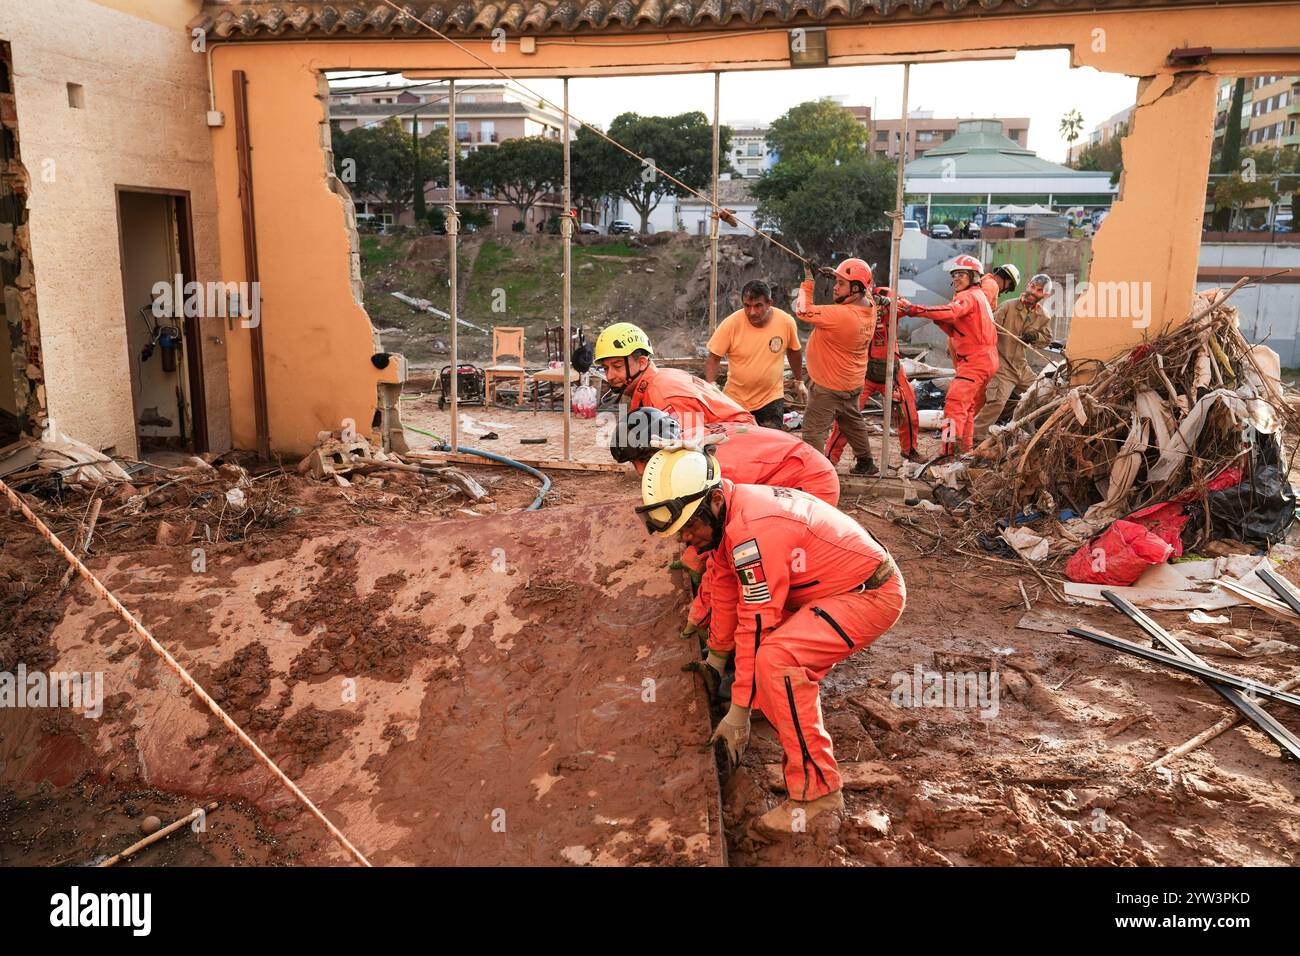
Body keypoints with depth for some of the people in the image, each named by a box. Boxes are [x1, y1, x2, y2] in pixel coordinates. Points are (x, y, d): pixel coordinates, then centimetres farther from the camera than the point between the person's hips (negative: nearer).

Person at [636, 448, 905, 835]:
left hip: (873, 595, -10)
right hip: (839, 583, 10)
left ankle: (816, 790, -17)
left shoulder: (751, 531, -29)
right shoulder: (727, 515, 1)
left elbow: (756, 627, -26)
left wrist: (737, 714, -19)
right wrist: (716, 658, 27)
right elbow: (727, 590, 15)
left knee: (776, 659, -28)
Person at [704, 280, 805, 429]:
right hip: (735, 399, 0)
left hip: (771, 399, 1)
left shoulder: (786, 322, -10)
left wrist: (799, 381, 18)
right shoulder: (731, 323, -15)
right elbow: (713, 359, -9)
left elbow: (794, 351, 9)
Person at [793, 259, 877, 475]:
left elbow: (803, 311, -27)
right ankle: (865, 463, 39)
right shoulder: (869, 307, -7)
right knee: (853, 422, 26)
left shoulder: (840, 315, -32)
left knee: (814, 430, -3)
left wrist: (808, 281, -15)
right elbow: (866, 287, 17)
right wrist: (835, 275, 4)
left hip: (828, 387, -9)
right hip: (853, 383, 9)